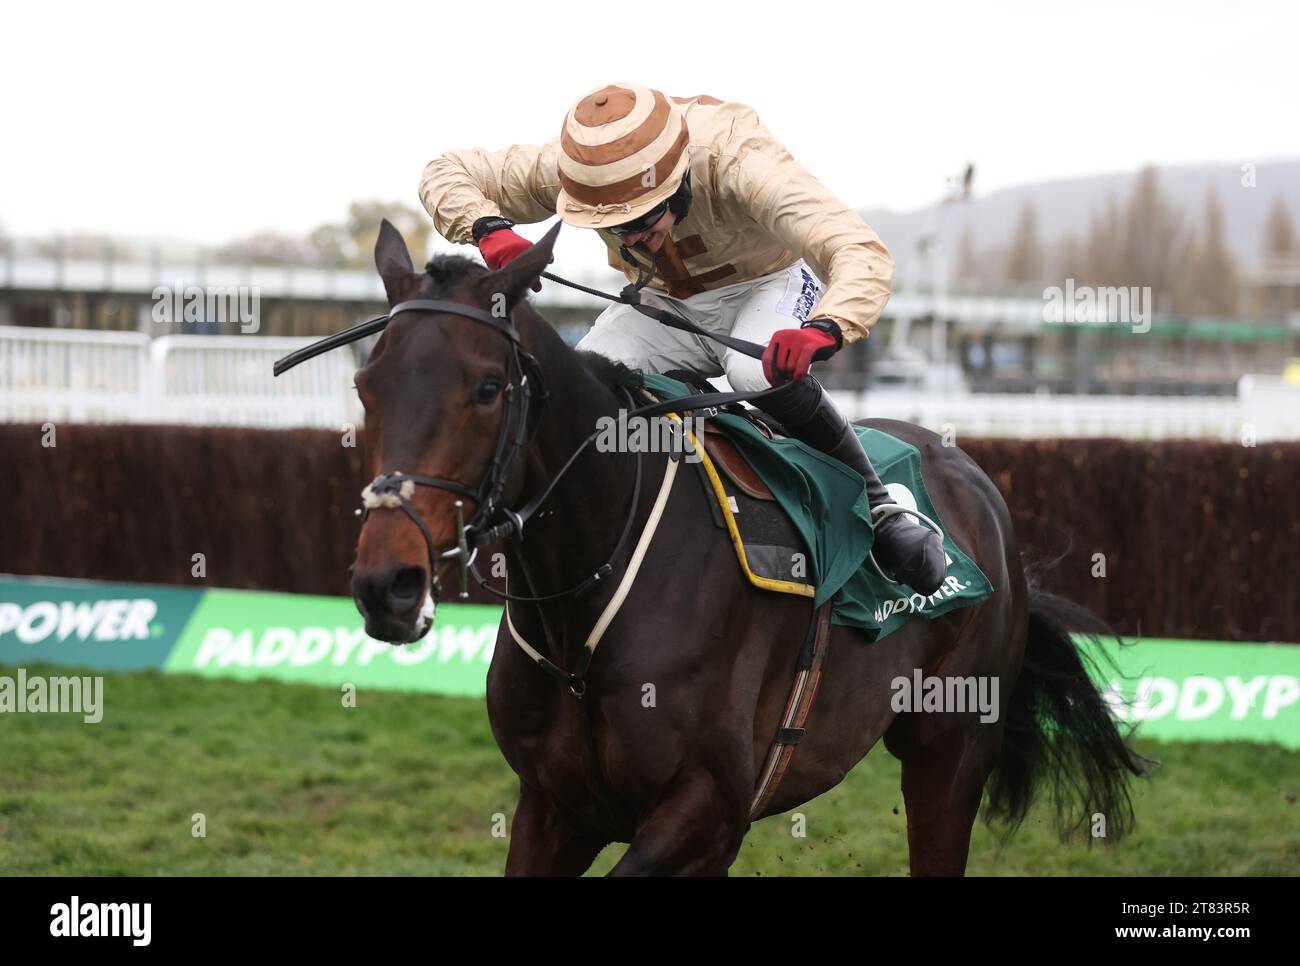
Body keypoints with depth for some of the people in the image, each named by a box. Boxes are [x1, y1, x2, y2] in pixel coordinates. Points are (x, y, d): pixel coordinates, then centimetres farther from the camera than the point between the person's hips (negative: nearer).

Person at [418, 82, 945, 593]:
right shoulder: (574, 167, -26)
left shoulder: (740, 160, -38)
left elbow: (862, 256, -47)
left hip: (765, 287, -3)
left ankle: (879, 506, -19)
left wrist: (821, 330, -68)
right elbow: (447, 172, -13)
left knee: (761, 373, -37)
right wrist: (488, 230, -36)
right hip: (662, 302, 4)